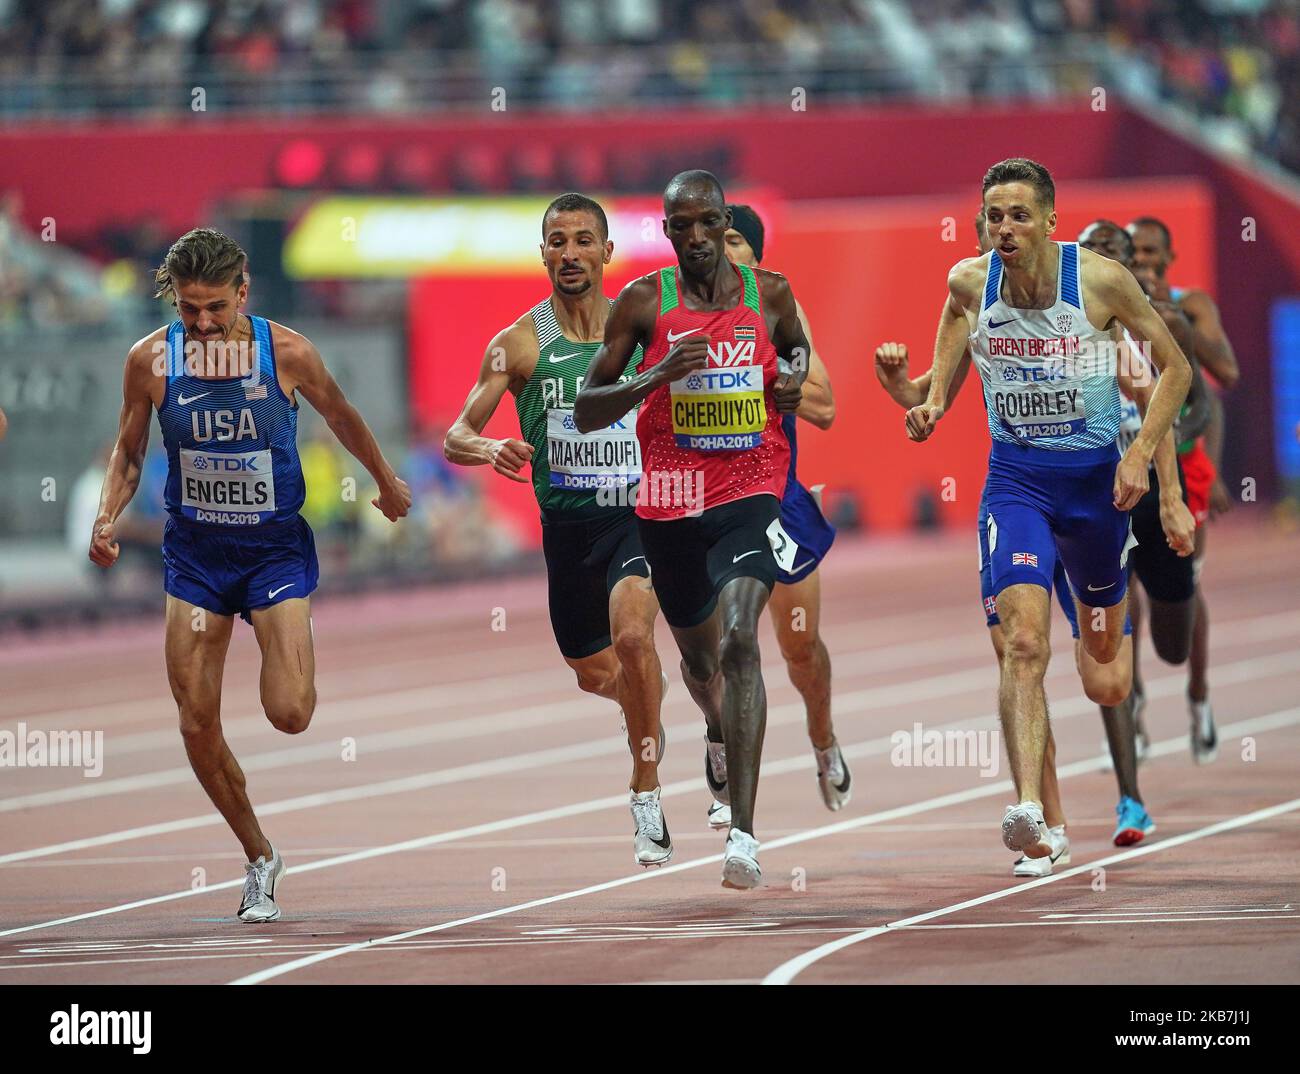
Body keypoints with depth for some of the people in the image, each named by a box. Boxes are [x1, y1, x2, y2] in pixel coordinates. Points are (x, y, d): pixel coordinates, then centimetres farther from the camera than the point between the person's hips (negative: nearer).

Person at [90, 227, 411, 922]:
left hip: (275, 546, -2)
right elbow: (128, 450, 8)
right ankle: (259, 859, 17)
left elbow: (341, 418, 7)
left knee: (289, 715, -16)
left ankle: (295, 656, 22)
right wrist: (107, 517, -9)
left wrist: (386, 482, 22)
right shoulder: (151, 360, -8)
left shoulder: (287, 354, -13)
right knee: (197, 726, -2)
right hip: (194, 551, 2)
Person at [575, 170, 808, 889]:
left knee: (740, 639, -23)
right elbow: (585, 412, -3)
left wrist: (795, 377, 2)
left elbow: (798, 345, 26)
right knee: (698, 654, 21)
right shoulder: (644, 303, -3)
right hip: (671, 501, 2)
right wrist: (659, 375, -19)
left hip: (751, 491, -2)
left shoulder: (768, 292, 2)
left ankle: (743, 833, -28)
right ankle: (718, 732, 60)